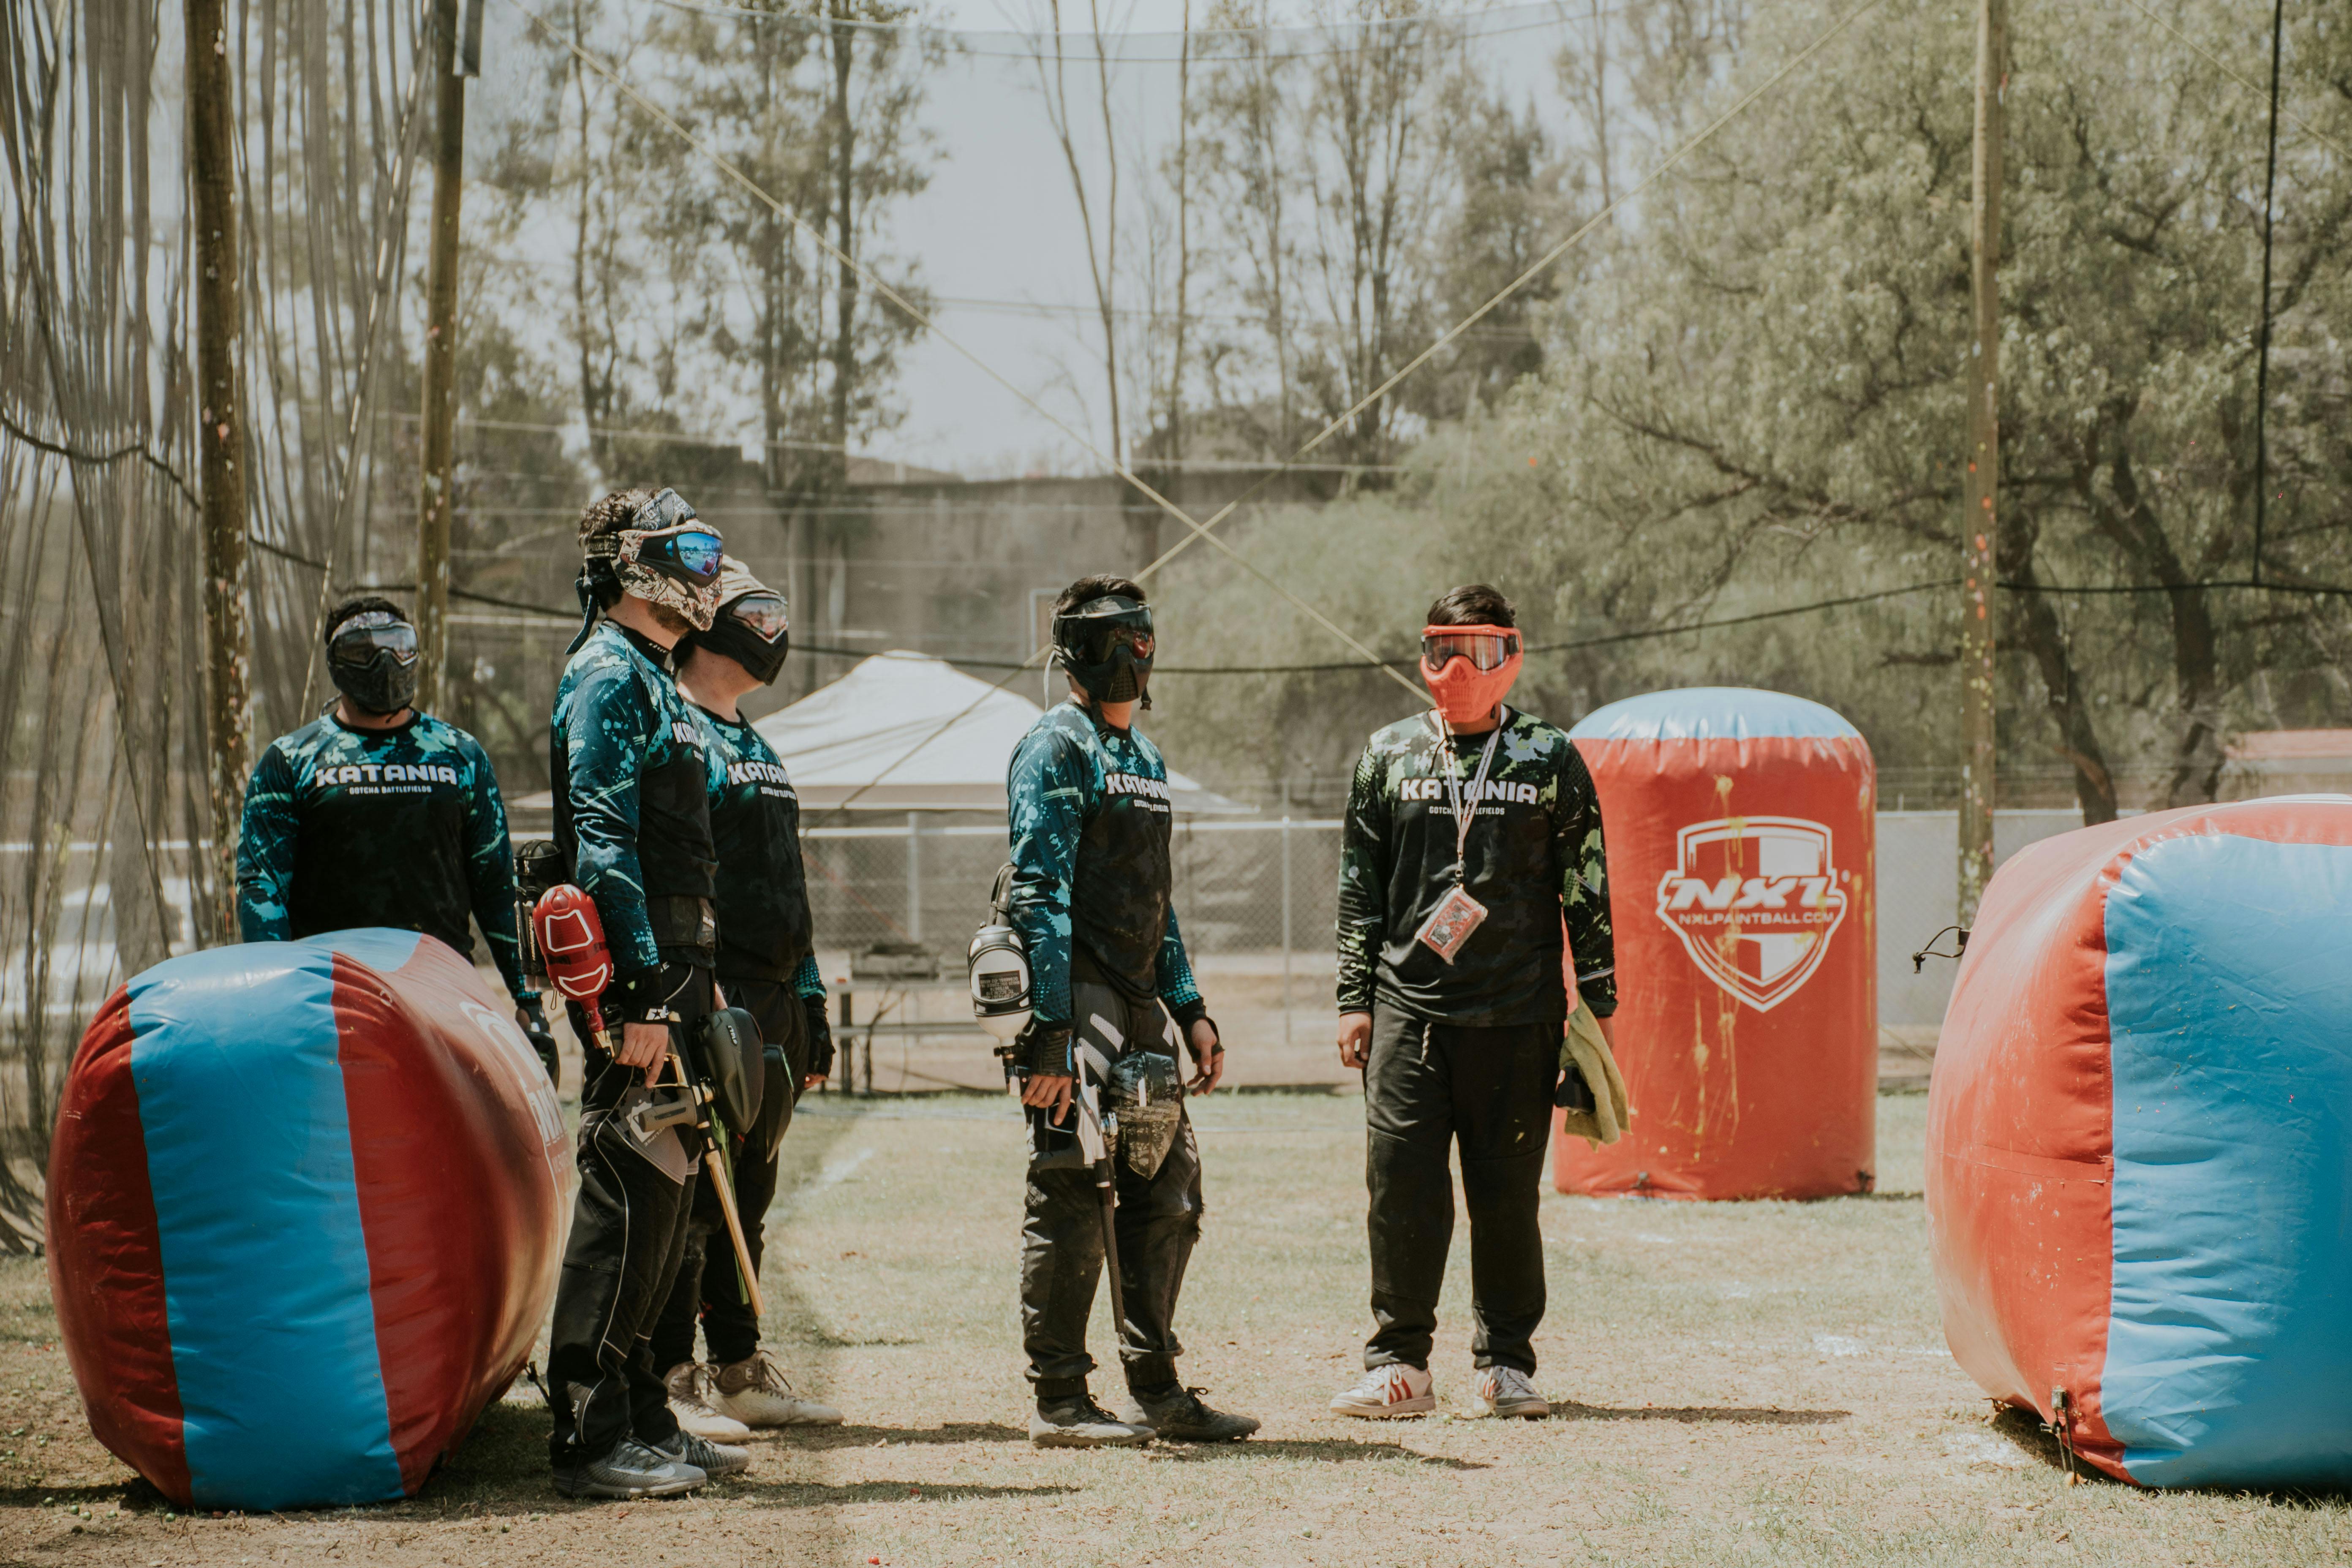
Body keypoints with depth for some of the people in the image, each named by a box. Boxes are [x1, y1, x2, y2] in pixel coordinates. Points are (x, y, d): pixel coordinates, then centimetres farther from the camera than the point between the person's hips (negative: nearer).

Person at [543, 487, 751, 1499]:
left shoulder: (651, 680, 21)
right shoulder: (608, 675, -10)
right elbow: (604, 843, -19)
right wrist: (645, 992, -23)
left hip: (669, 969, 10)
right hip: (636, 978, -10)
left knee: (661, 1192, 12)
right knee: (629, 1194, -10)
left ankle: (639, 1417, 19)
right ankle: (590, 1437, -7)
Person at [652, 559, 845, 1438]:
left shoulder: (754, 747, 22)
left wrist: (810, 1009, 22)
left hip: (773, 1002, 9)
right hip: (708, 998, -9)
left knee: (746, 1193, 13)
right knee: (692, 1192, -8)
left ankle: (740, 1371, 19)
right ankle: (668, 1379, -6)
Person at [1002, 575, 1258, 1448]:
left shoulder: (1144, 758, 20)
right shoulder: (1057, 749, -8)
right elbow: (1040, 895, -16)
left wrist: (1190, 1010, 19)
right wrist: (1051, 1033, -22)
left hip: (1139, 1006, 9)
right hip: (1077, 1000, -9)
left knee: (1168, 1197, 10)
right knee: (1071, 1202, -7)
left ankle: (1157, 1392, 18)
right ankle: (1060, 1404, -2)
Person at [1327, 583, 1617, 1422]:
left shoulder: (1550, 760, 7)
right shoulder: (1389, 755, 10)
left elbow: (1586, 888, 8)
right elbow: (1359, 887, 11)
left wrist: (1599, 1003, 4)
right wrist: (1353, 999, 5)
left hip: (1518, 1013, -1)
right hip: (1408, 1006, 1)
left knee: (1508, 1193, 2)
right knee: (1401, 1186, -4)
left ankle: (1505, 1361, 14)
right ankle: (1399, 1363, 5)